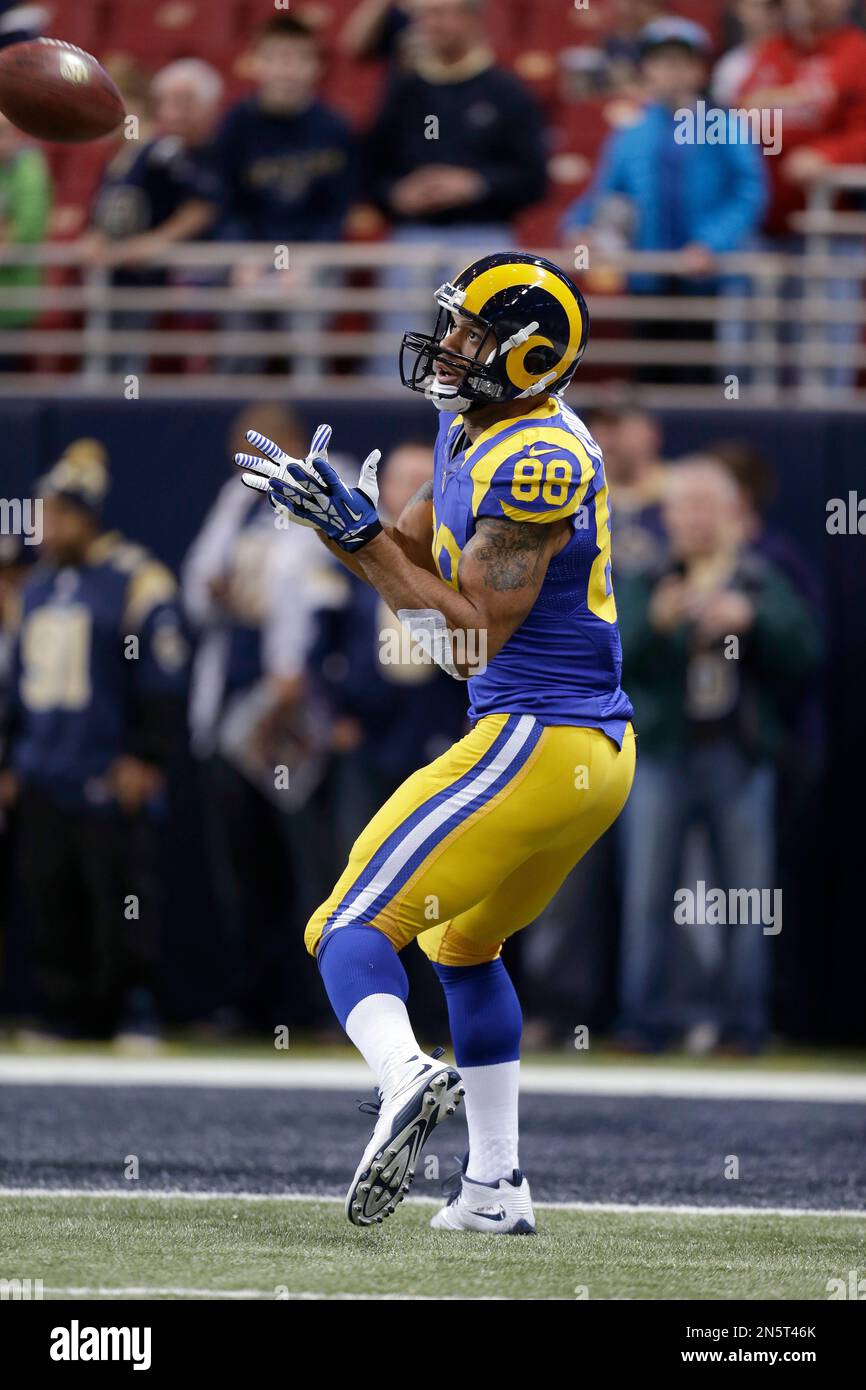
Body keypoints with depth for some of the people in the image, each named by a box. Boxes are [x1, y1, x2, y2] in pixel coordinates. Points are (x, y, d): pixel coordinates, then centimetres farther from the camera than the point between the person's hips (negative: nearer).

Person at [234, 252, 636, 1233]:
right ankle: (495, 1190, 29)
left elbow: (471, 639, -20)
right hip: (597, 749, 11)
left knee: (353, 927, -14)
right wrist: (339, 515, 0)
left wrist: (357, 532, -16)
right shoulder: (474, 429, 10)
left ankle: (405, 1077, -42)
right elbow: (414, 552, 20)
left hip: (534, 742, -11)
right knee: (462, 942, 28)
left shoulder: (538, 463, -19)